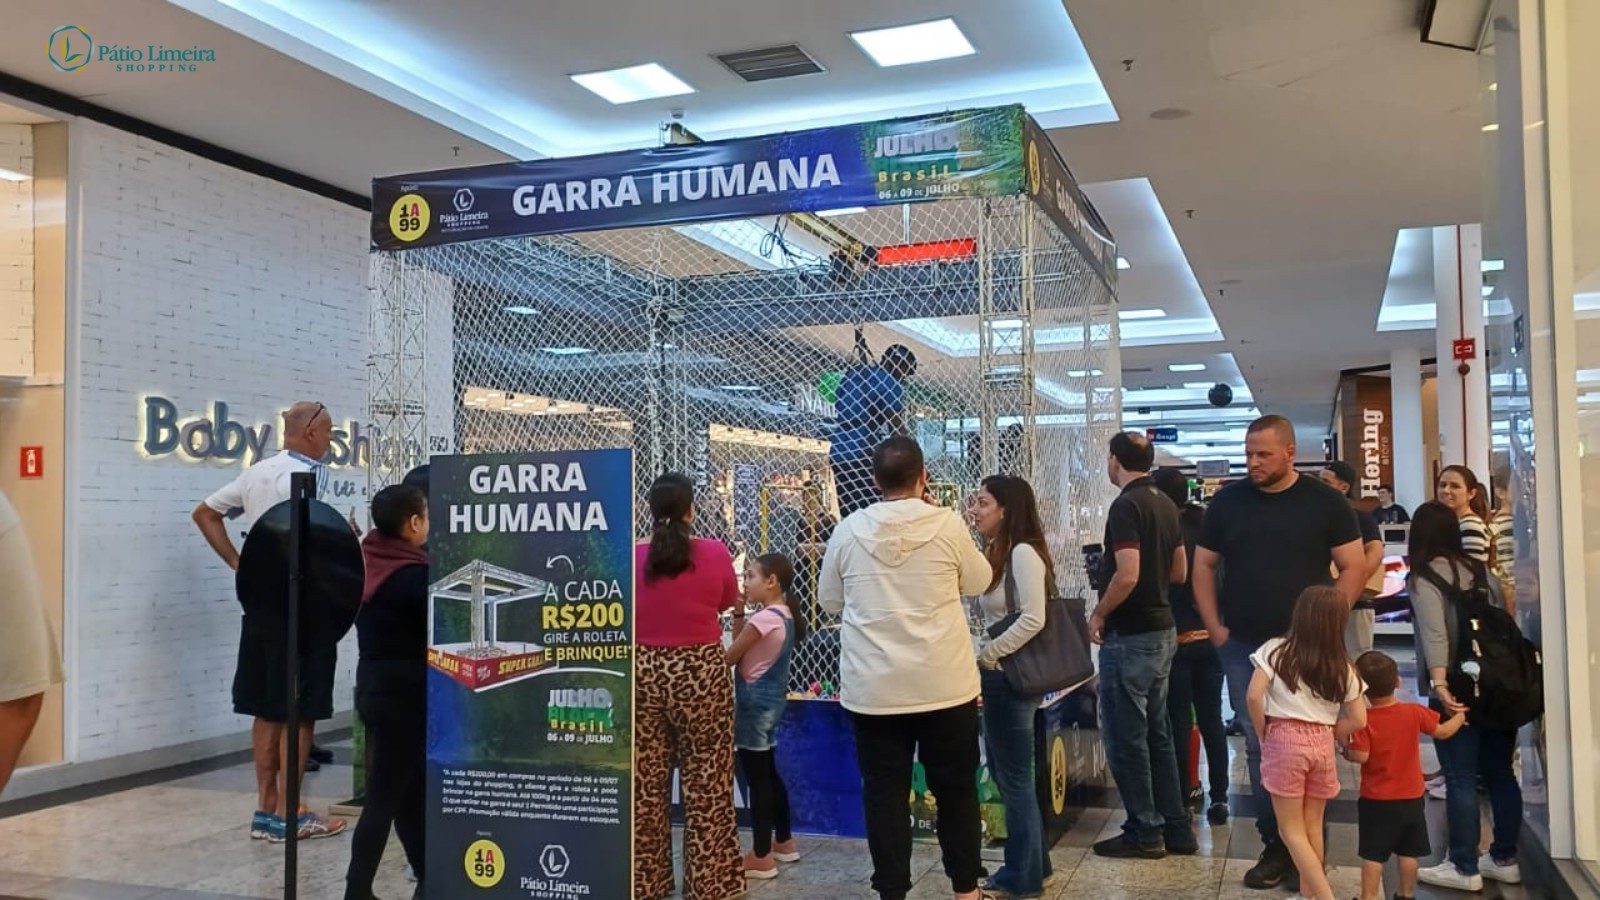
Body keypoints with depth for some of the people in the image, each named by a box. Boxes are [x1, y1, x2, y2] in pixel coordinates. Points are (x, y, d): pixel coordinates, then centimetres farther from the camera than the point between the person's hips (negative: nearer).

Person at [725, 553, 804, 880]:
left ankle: (761, 857, 3)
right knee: (768, 773, 20)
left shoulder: (763, 619, -20)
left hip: (755, 702, -10)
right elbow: (743, 647, 12)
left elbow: (730, 657, -14)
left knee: (757, 778, -3)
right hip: (771, 701, 10)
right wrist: (739, 613, 3)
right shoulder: (785, 616, 8)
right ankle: (784, 842, 29)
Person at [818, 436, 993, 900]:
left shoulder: (849, 530, -3)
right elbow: (979, 582, 8)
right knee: (955, 788, 14)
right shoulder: (947, 524, -8)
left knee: (884, 792, 9)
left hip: (873, 688, 0)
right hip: (944, 684, 0)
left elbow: (829, 600, 9)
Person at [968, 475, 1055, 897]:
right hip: (998, 676, 9)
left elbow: (1033, 619, -22)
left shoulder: (1023, 552, -15)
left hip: (1011, 677, -9)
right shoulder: (995, 554, 12)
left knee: (1014, 778, 2)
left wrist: (986, 656, -16)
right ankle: (1033, 865, 29)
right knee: (1007, 774, 17)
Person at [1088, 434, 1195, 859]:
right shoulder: (1166, 504, 10)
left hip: (1130, 636, -9)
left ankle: (1145, 833, 9)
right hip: (1162, 630, 9)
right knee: (1157, 733, 15)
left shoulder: (1126, 506, -18)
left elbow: (1127, 575, -26)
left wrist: (1098, 614, -14)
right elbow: (1180, 572, 17)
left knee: (1126, 738, 1)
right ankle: (1176, 829, 21)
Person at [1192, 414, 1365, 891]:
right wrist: (1214, 626, 2)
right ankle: (1274, 845, 17)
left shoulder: (1324, 503, -2)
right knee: (1258, 748, 7)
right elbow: (1204, 566, 10)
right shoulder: (1227, 501, 4)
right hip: (1244, 647, 2)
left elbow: (1352, 568, 0)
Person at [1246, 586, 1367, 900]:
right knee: (1312, 828, 16)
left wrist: (1262, 734, 0)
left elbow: (1254, 696, -14)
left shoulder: (1276, 651, -4)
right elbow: (1358, 721, 3)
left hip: (1284, 740, -4)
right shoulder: (1343, 668, 5)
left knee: (1291, 830, 3)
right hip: (1322, 744, 4)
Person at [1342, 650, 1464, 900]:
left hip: (1376, 800, -3)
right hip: (1412, 798, 3)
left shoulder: (1364, 720, -17)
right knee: (1409, 851, 16)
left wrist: (1346, 751, -1)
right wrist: (1459, 717, 23)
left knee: (1372, 853, 4)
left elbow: (1361, 756, -22)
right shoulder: (1414, 713, -8)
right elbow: (1442, 731, 6)